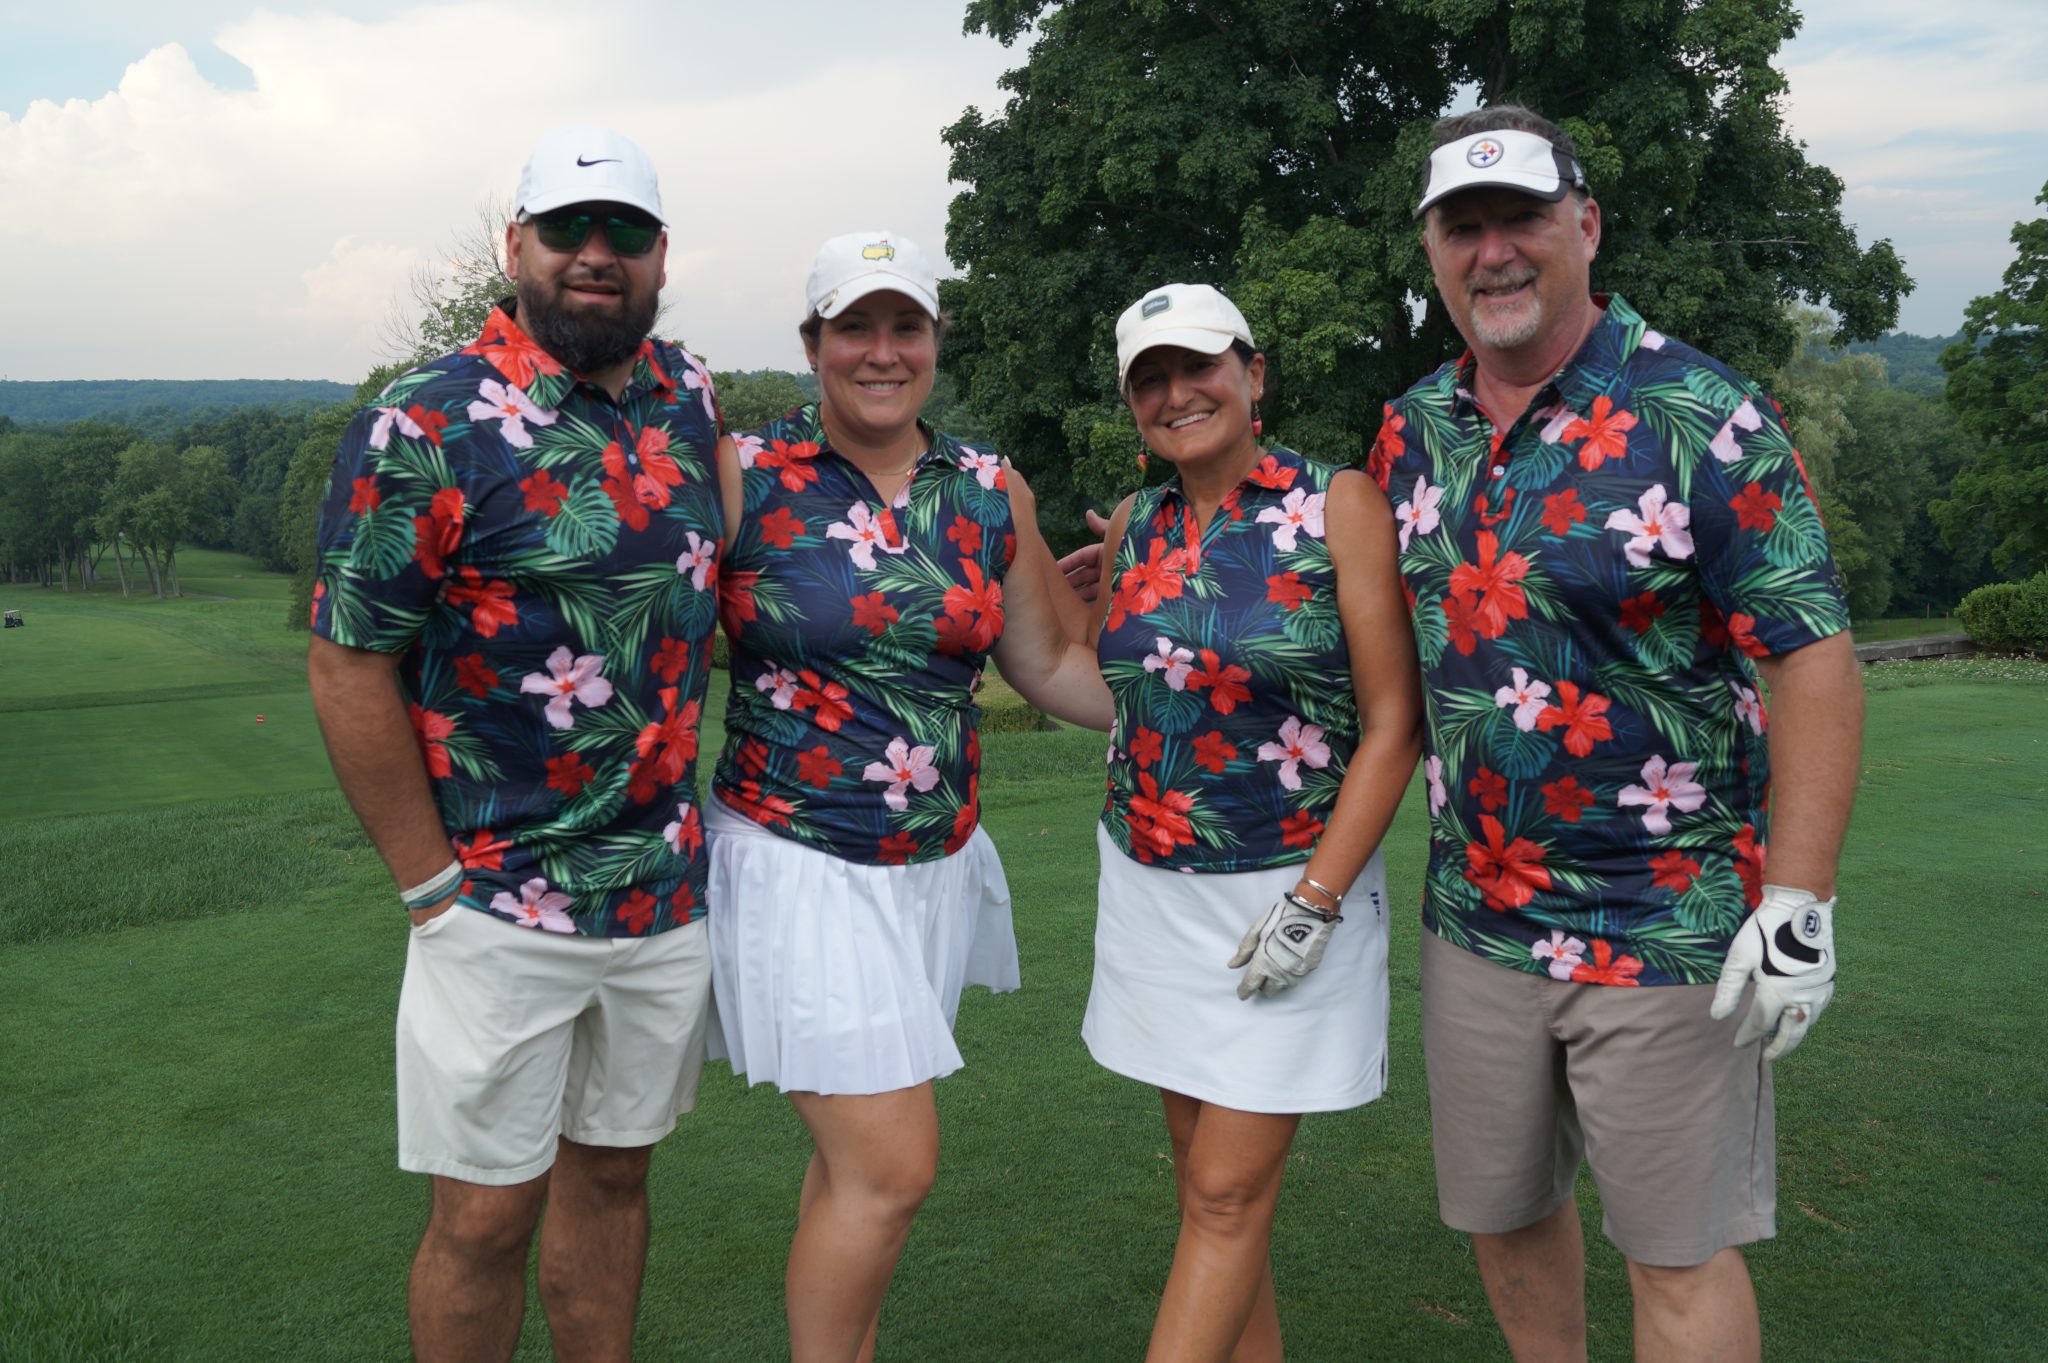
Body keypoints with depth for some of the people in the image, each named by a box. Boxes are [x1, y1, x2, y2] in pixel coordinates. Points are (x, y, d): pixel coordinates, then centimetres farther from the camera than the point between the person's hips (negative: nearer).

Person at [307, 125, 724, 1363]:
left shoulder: (688, 398, 6)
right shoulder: (427, 429, -12)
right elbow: (349, 667, -10)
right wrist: (434, 886, -9)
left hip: (669, 888, 5)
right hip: (499, 909, -5)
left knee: (613, 1171, 18)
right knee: (488, 1212, 5)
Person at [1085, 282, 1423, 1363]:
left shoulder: (1340, 507, -9)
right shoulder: (1135, 525, 5)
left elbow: (1393, 724, -11)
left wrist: (1314, 902, -16)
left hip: (1290, 890, -5)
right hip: (1149, 889, 5)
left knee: (1229, 1191, -1)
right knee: (1203, 1173, 12)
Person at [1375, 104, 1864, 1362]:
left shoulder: (1702, 417, -11)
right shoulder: (1414, 432, 5)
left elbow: (1812, 657, -12)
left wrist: (1798, 903, -18)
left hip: (1669, 922, -5)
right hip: (1475, 916, 5)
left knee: (1677, 1247, 7)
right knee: (1502, 1212, 19)